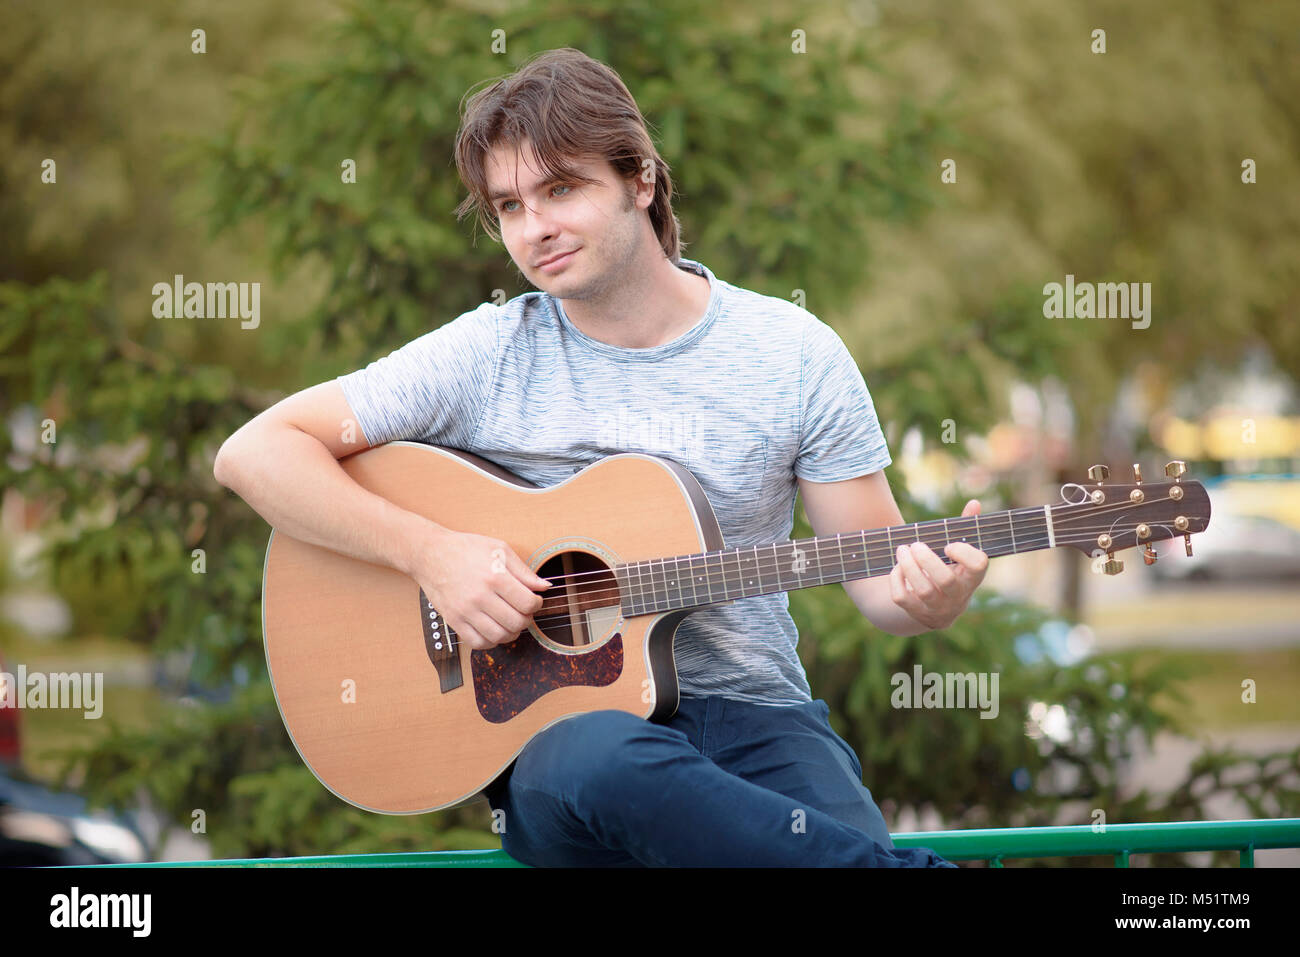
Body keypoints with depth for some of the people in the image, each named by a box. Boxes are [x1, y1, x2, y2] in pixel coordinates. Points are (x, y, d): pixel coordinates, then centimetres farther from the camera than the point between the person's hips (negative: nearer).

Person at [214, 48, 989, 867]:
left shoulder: (794, 354, 5)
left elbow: (878, 568, 7)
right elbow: (254, 452, -1)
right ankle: (918, 870, -29)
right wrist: (427, 551, -13)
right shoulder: (484, 356, 1)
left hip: (752, 715, 0)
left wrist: (928, 603, -17)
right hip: (554, 720, 0)